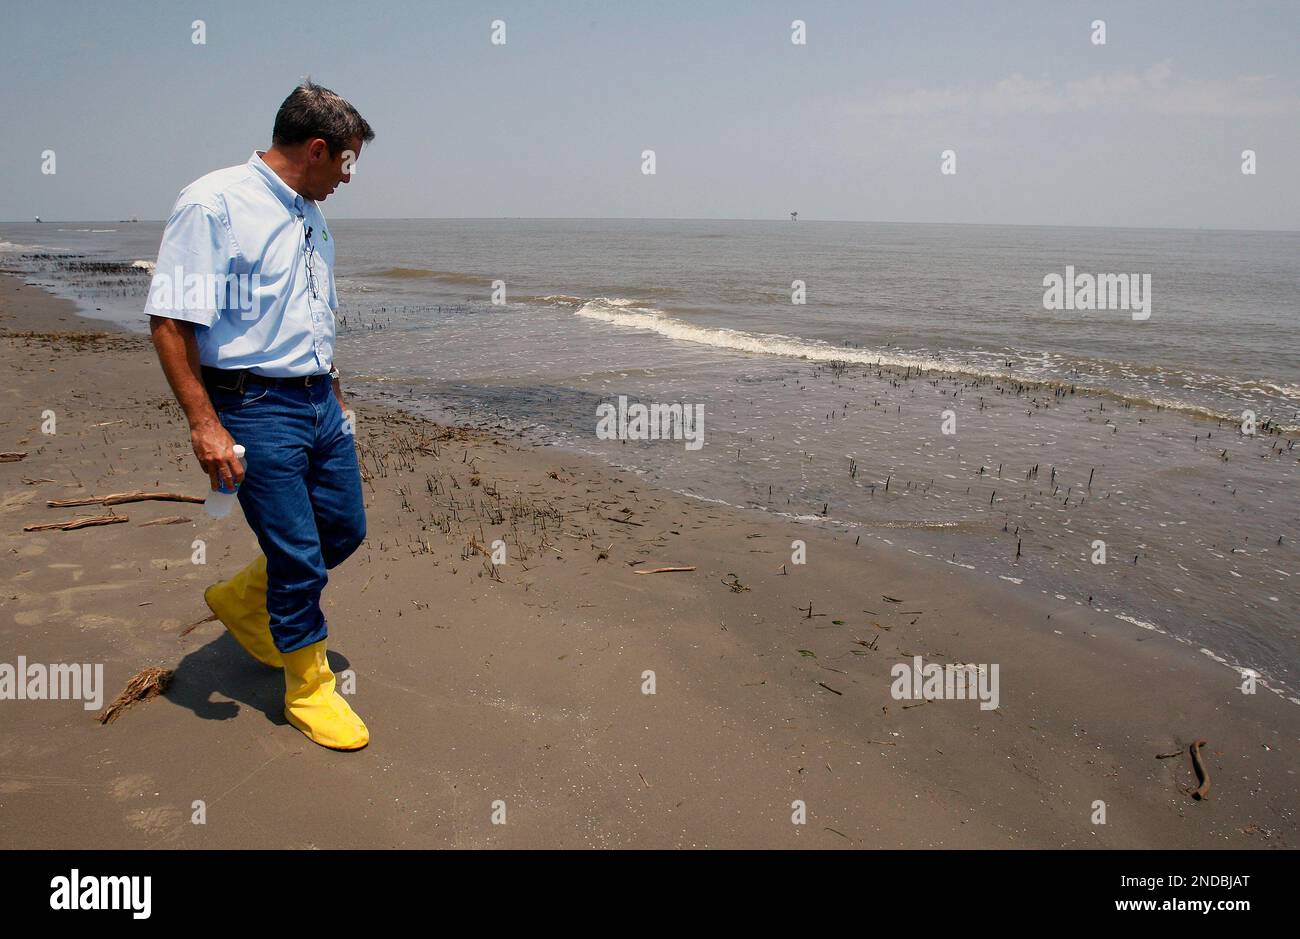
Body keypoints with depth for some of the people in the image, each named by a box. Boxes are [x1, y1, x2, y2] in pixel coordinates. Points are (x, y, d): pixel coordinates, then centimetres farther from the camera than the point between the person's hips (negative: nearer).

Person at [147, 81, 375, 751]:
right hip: (255, 408, -8)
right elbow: (169, 322, -17)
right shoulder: (213, 204, -12)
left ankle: (240, 600, 39)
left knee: (344, 530, 14)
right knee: (298, 556, -2)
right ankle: (308, 688, 20)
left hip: (319, 403, 8)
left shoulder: (310, 217, 15)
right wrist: (204, 425, -20)